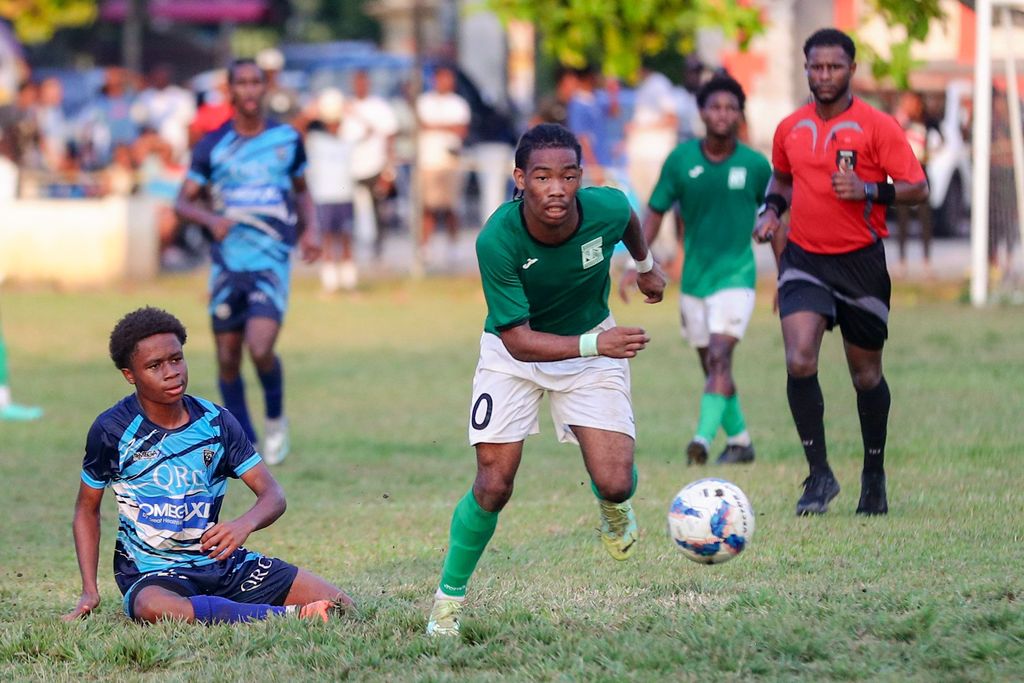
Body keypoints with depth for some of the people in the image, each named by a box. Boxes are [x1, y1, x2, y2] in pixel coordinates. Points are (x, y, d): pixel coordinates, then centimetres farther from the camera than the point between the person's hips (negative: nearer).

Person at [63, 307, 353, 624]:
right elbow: (87, 508, 5)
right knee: (153, 608, -44)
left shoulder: (216, 422, 0)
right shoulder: (112, 430, -6)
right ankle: (287, 617, -33)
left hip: (221, 561, 3)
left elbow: (272, 493, -3)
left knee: (336, 603, -14)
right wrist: (89, 592, -6)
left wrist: (245, 524, -28)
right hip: (152, 574, -3)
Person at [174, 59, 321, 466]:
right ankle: (243, 443, 20)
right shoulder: (212, 145, 1)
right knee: (228, 358, 3)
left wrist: (310, 229, 3)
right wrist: (211, 219, -17)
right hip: (228, 261, 1)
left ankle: (276, 419, 10)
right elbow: (183, 202, 3)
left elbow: (301, 191, 20)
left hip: (272, 261, -1)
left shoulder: (287, 139, 4)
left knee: (260, 349, -18)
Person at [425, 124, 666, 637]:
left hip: (593, 343, 2)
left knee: (615, 483, -10)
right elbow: (519, 341, -31)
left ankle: (614, 508, 29)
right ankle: (448, 598, 11)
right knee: (493, 485, -10)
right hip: (514, 353, -2)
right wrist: (594, 345, -43)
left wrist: (646, 264, 21)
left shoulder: (606, 209, -25)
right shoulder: (496, 241, -33)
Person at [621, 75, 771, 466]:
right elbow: (656, 212, 6)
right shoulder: (681, 160, -1)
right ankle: (740, 441, 25)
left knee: (720, 356, -20)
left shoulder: (755, 165, -5)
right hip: (693, 276, 3)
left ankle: (704, 439, -29)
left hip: (735, 275, -3)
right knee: (712, 365, 10)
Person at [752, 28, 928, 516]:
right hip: (804, 258, 2)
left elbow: (917, 188, -9)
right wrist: (771, 210, 6)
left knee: (866, 374, 8)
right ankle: (819, 475, -9)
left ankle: (874, 477, 28)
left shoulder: (878, 126, -7)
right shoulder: (790, 128, 6)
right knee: (799, 362, -18)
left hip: (861, 260, -2)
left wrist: (868, 190, -24)